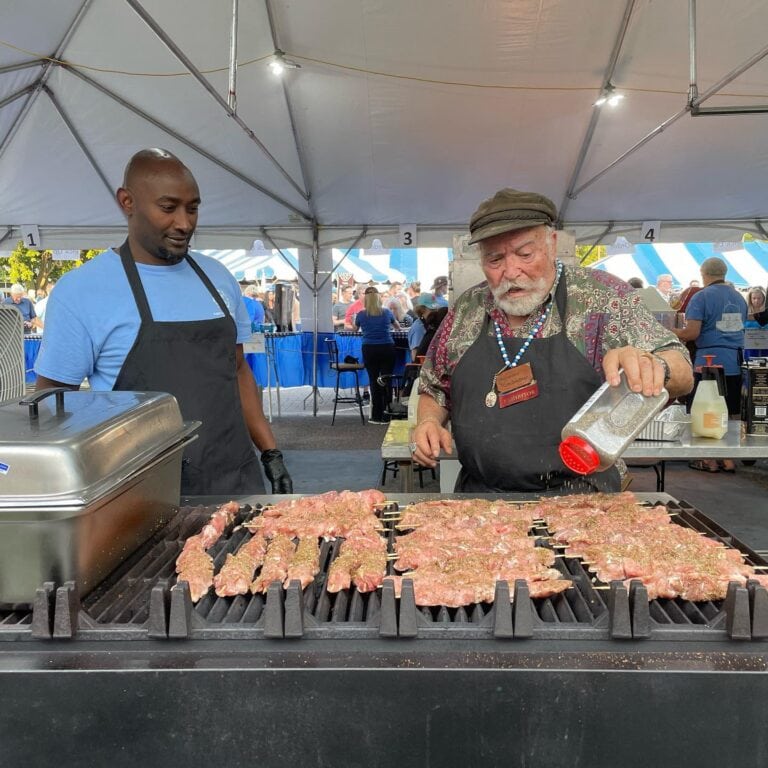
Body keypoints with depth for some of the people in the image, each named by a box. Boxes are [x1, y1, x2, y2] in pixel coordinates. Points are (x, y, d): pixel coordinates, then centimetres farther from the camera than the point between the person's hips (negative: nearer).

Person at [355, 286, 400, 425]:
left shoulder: (361, 314, 3)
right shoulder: (387, 313, 6)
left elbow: (356, 329, 25)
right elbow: (398, 328, 27)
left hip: (370, 350, 0)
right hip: (387, 349, 1)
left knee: (374, 382, 3)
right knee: (387, 381, 4)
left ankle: (376, 416, 6)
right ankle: (386, 415, -2)